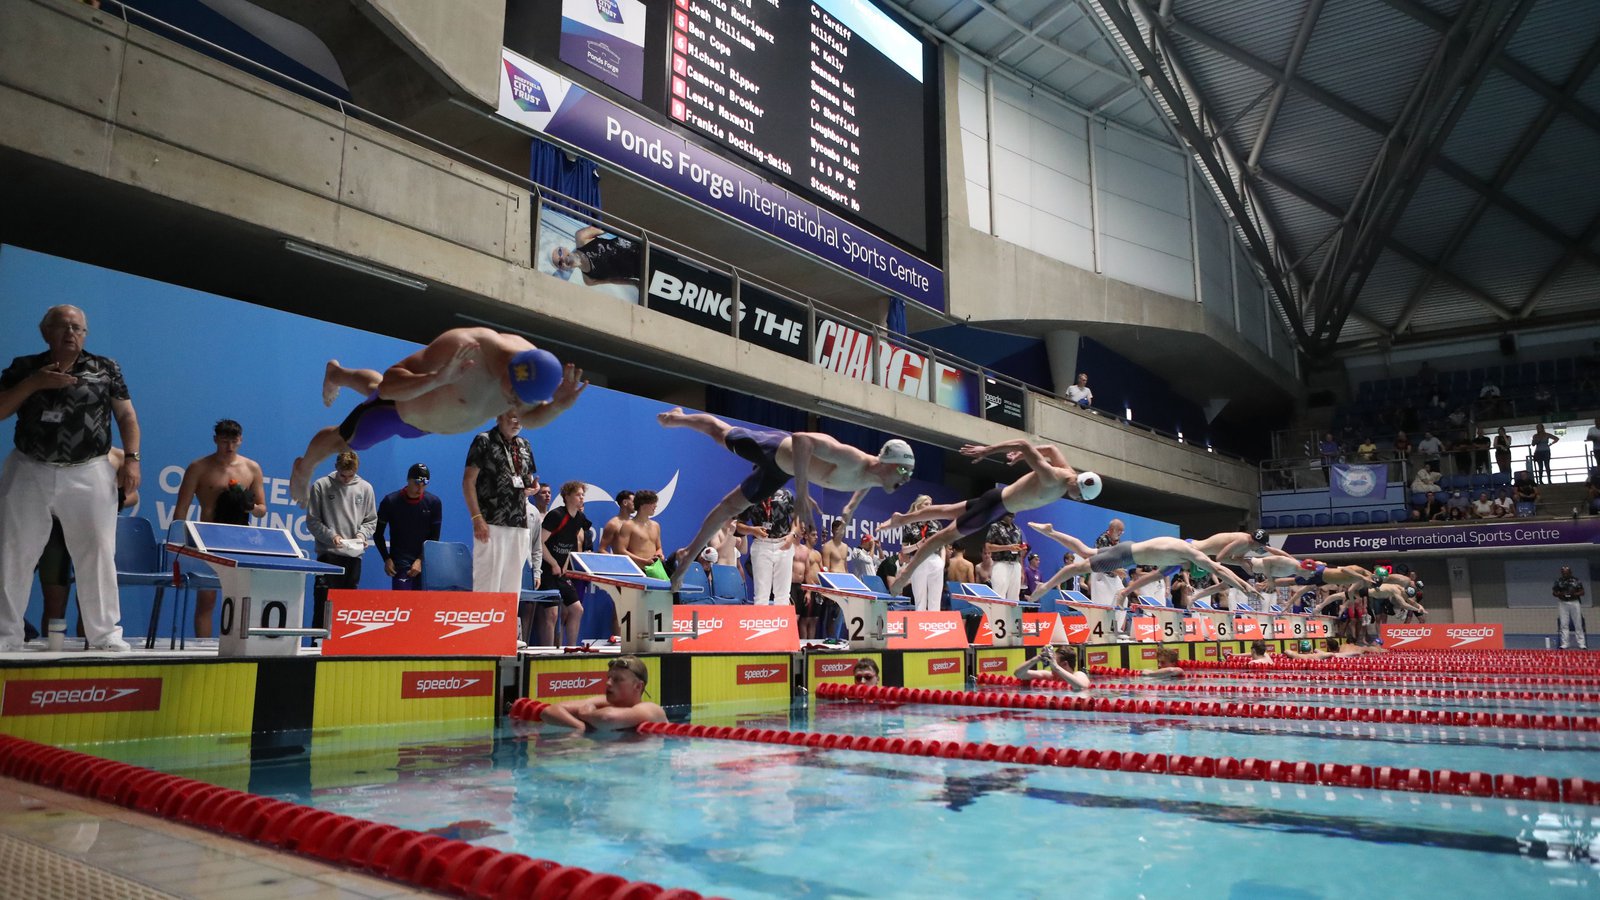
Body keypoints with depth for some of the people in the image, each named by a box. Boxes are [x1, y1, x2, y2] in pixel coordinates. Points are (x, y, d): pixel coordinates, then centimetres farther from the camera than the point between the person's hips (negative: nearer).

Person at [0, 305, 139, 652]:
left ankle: (106, 633, 5)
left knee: (98, 551, -2)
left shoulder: (106, 368, 6)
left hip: (89, 475, -1)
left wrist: (131, 459, -6)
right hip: (29, 473, 2)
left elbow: (127, 416, 5)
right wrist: (34, 383, -11)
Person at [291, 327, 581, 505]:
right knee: (340, 442, 24)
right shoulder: (460, 349, -49)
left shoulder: (533, 367, -31)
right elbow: (388, 385, -45)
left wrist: (558, 407, -35)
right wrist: (437, 379, -63)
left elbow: (530, 420, -13)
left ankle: (337, 373, 72)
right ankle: (305, 467, 59)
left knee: (372, 389, 40)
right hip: (400, 408, -5)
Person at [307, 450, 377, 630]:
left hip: (354, 555, 2)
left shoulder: (365, 488, 6)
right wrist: (331, 536, -14)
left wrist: (362, 534, -7)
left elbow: (371, 520, 12)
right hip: (327, 554, -2)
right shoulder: (321, 486, 0)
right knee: (323, 602, -3)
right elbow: (312, 520, 0)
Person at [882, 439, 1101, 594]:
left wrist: (1022, 455, 19)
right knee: (946, 535, 1)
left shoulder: (1067, 471, -7)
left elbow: (1051, 448, 10)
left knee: (948, 512, 23)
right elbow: (1025, 443, -37)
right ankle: (906, 572, 10)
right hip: (995, 503, -9)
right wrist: (987, 450, -35)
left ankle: (901, 518, 39)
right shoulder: (1050, 478, -33)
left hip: (1004, 508, 9)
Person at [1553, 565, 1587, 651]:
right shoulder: (1558, 581, 7)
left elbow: (1582, 592, 3)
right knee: (1564, 624, 0)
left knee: (1578, 624, 0)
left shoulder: (1576, 581, 4)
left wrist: (1574, 594, -15)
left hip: (1574, 602, -1)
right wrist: (1559, 594, -13)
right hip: (1563, 603, 1)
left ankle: (1582, 644, 3)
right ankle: (1565, 644, 3)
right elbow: (1553, 592, 8)